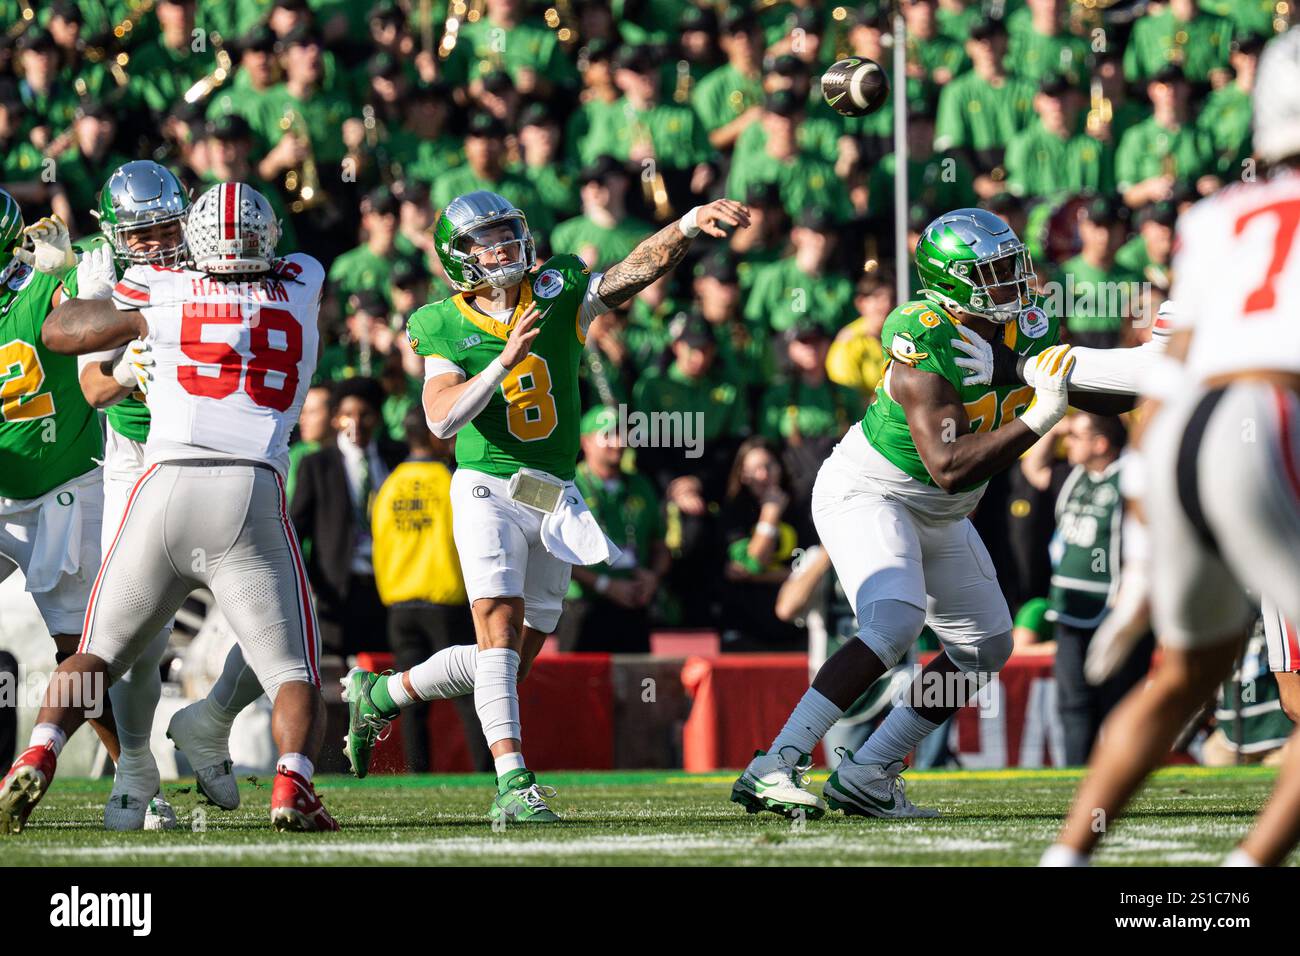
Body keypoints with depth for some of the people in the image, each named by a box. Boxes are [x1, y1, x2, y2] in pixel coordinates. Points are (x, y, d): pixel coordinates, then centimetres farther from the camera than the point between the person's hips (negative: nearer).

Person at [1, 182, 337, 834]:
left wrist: (94, 289, 38)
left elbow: (60, 332, 17)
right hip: (252, 498, 0)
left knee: (96, 655, 14)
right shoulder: (302, 288, 13)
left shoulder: (164, 292, 7)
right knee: (295, 679, 4)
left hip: (166, 486, 0)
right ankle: (292, 785, -23)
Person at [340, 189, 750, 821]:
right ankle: (512, 782, -28)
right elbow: (441, 419, -16)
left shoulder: (561, 295, 2)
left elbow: (641, 266, -10)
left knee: (509, 660, 9)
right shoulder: (448, 331, -3)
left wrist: (691, 223, -28)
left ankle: (379, 696, 29)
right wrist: (504, 362, -27)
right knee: (500, 622, -23)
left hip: (554, 501, 4)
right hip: (488, 488, -4)